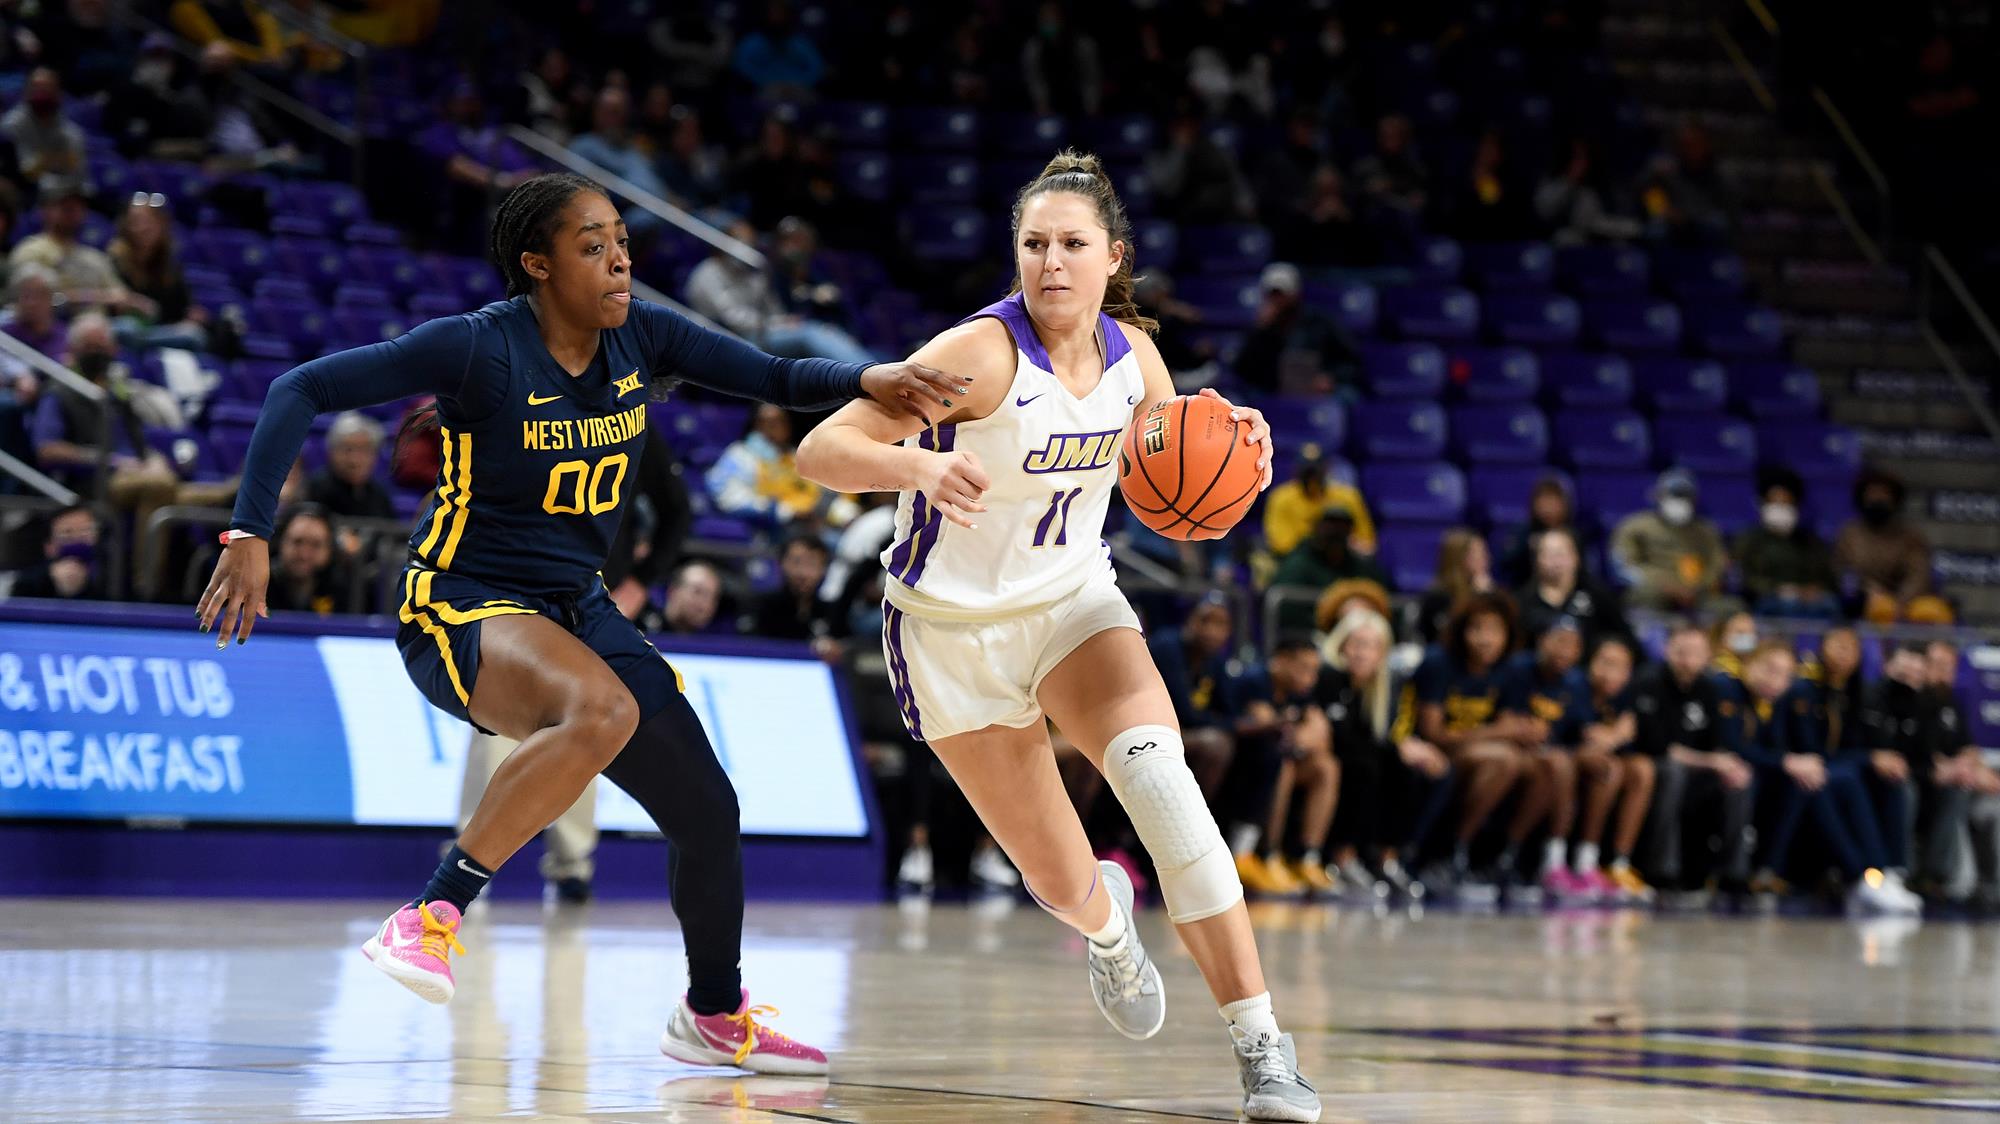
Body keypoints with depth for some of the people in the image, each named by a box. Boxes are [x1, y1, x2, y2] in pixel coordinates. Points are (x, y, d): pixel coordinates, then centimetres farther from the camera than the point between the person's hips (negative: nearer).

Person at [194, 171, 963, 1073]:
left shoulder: (641, 337, -1)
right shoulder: (480, 348, -18)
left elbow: (776, 379, 2)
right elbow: (303, 391, -17)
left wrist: (866, 379, -19)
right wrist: (250, 535, -23)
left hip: (577, 610, 7)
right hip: (463, 608, -7)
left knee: (707, 811, 8)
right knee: (603, 709, -39)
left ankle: (715, 1014, 34)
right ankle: (432, 918, -34)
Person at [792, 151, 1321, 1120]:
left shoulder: (1131, 353, -6)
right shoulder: (983, 352, -23)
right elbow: (821, 451, -28)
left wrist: (1234, 445, -13)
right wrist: (920, 466, -48)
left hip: (1072, 602, 3)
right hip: (954, 629, -3)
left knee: (1155, 770, -28)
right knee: (1061, 882, 1)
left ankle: (1261, 1046, -29)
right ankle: (1107, 922, 44)